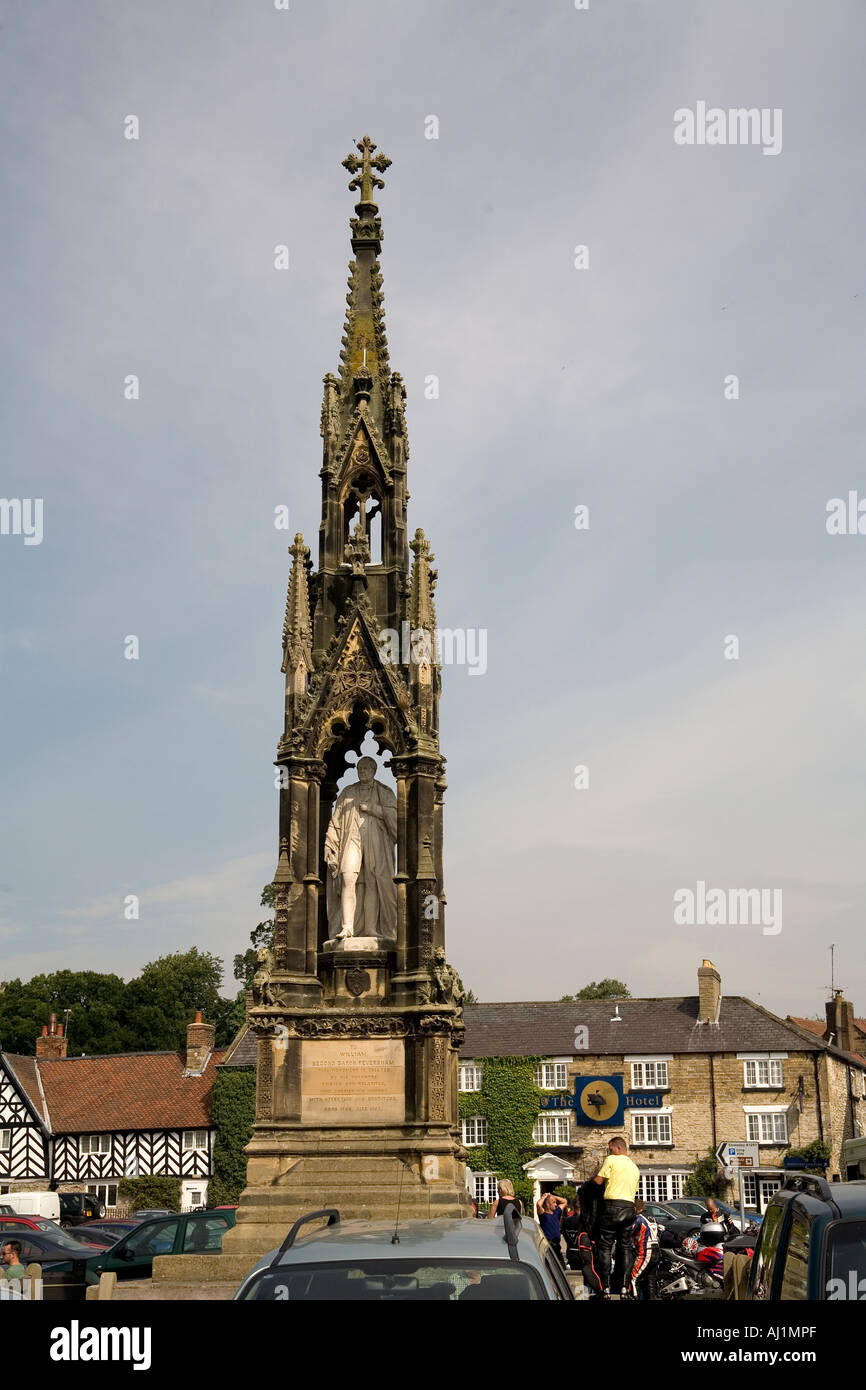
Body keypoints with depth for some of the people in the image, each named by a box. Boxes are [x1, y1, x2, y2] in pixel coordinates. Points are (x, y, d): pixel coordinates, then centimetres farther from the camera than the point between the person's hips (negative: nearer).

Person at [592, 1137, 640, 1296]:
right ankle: (623, 1286, 5)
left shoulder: (611, 1160, -2)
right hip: (629, 1207, 6)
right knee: (625, 1247, 9)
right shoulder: (635, 1168, 20)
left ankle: (605, 1286, -7)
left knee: (605, 1247, -3)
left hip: (612, 1205, -6)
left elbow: (598, 1181, -5)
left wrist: (594, 1176, 15)